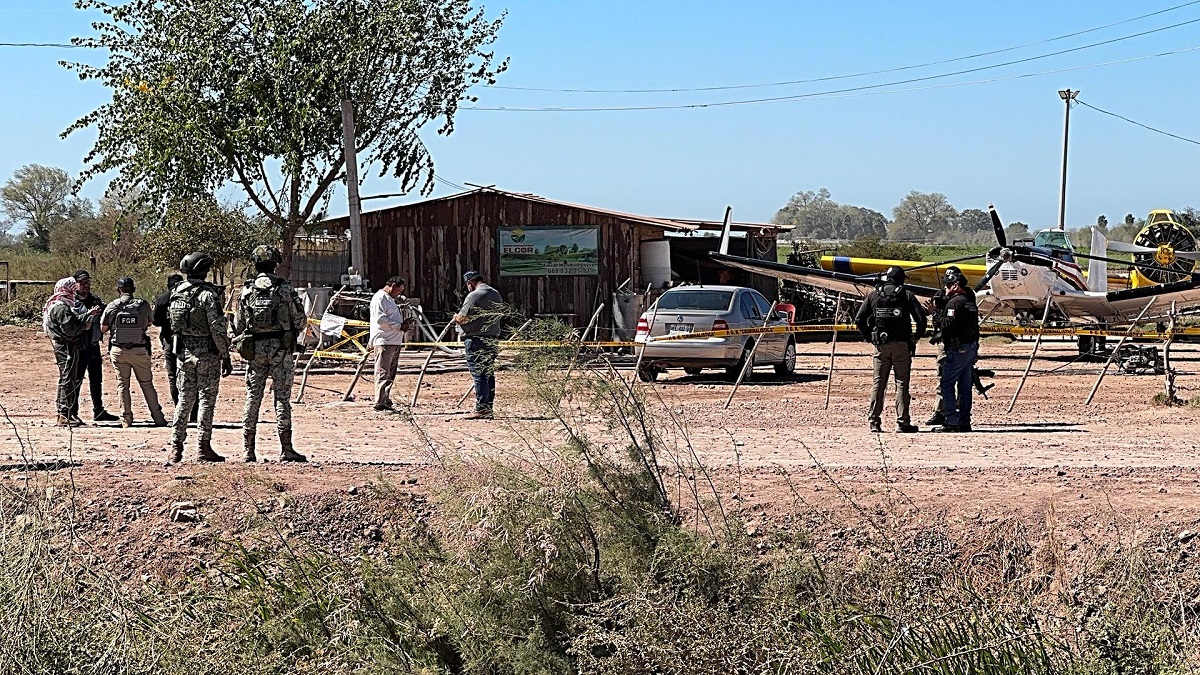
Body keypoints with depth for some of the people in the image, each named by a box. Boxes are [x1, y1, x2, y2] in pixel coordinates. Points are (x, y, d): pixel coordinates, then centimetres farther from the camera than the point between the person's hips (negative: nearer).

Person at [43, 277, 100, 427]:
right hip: (66, 347, -11)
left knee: (65, 380, 16)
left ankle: (62, 414, 23)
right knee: (69, 381, -9)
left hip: (64, 348, 11)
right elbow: (70, 329, -22)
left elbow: (74, 321, 16)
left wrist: (88, 314, 15)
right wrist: (84, 326, -8)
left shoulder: (63, 306, 16)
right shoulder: (61, 308, -17)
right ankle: (65, 416, -9)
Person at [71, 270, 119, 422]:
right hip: (80, 347, -7)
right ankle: (72, 413, 2)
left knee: (97, 380, 15)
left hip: (94, 345, 7)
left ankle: (98, 411, 25)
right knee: (76, 381, -3)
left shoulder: (95, 299, 12)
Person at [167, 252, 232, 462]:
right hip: (207, 353, -6)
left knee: (184, 399, 12)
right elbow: (218, 329, -16)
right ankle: (204, 447, 1)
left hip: (183, 352, 6)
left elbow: (172, 323, 13)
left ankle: (176, 446, 10)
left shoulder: (176, 293, 6)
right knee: (207, 399, 1)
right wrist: (226, 357, -11)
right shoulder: (208, 294, -14)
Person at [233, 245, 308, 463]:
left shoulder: (247, 290, 2)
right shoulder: (284, 288, -5)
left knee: (252, 398, 8)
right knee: (282, 398, 0)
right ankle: (286, 449, -2)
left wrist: (241, 339, 25)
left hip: (254, 348, 2)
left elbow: (238, 324, 6)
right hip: (281, 347, -2)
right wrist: (292, 335, 17)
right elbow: (300, 319, -3)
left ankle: (249, 450, 8)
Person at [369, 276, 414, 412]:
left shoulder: (390, 299, 24)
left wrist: (404, 323, 12)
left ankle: (386, 401, 19)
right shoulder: (380, 298, -9)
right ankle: (380, 404, -13)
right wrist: (399, 326, -17)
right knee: (383, 374, -11)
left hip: (394, 342, 11)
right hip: (383, 342, -11)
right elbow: (381, 319, -19)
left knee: (390, 375, 13)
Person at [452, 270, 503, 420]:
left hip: (476, 340, -8)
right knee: (489, 374, 11)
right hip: (493, 339, 8)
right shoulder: (496, 294, 13)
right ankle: (488, 408, 15)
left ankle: (481, 409, -7)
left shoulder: (474, 296, -12)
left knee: (479, 375, -6)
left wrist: (456, 317, 7)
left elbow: (463, 318, -16)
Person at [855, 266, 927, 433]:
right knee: (902, 383, 2)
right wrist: (917, 336, 7)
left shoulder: (873, 295, 6)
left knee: (878, 383, 7)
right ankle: (902, 422, 1)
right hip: (902, 345, -2)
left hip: (881, 345, 2)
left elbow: (859, 320, 1)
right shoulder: (906, 295, 0)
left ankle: (874, 421, 6)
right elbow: (921, 317, -7)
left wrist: (869, 337, 11)